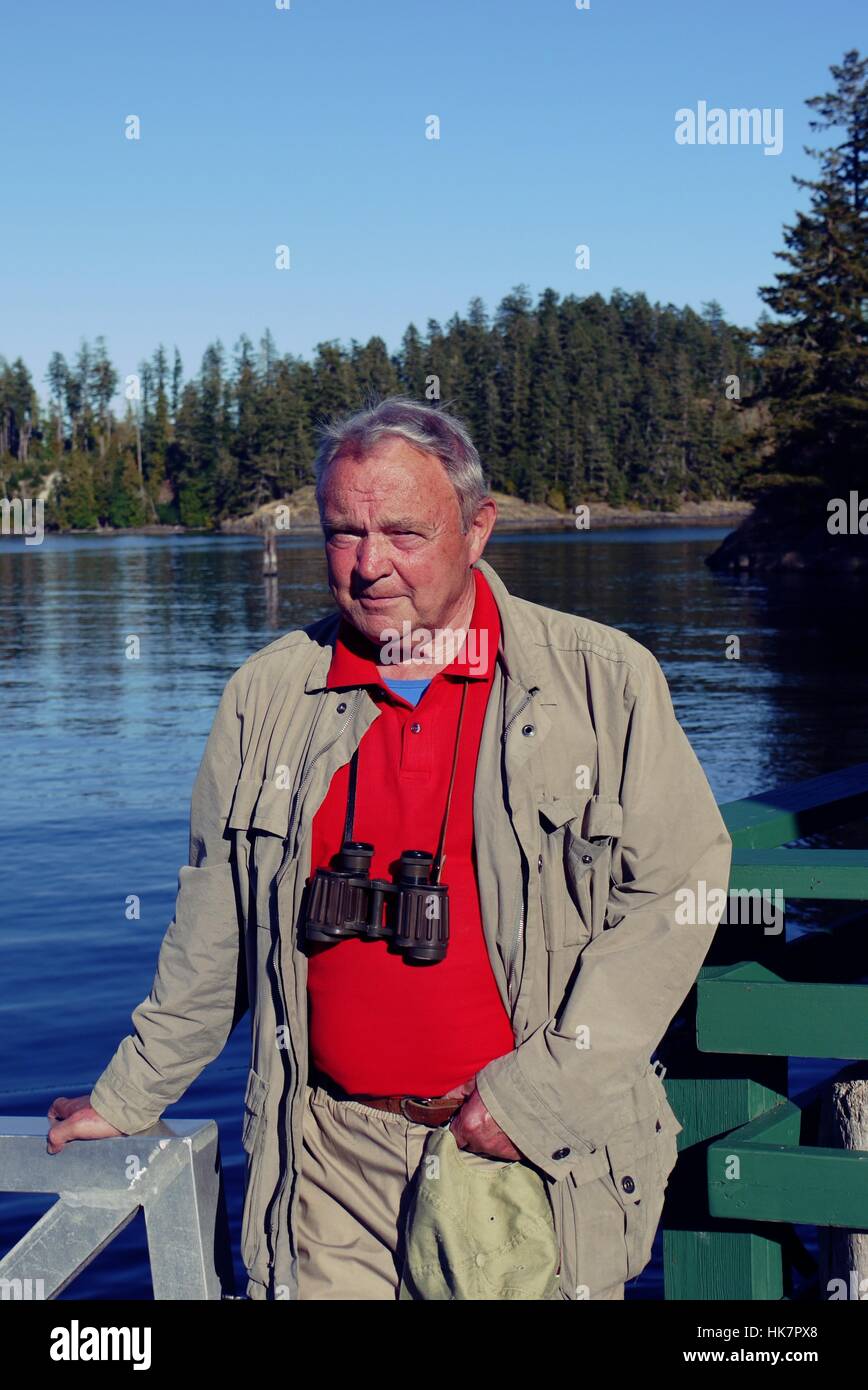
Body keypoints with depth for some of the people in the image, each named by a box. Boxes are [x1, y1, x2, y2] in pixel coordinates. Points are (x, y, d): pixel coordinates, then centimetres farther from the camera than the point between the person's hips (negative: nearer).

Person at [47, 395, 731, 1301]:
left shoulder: (605, 681, -4)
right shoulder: (267, 697, 4)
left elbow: (680, 883, -5)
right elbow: (212, 933, 14)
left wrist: (538, 1091, -11)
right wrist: (128, 1096, 18)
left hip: (544, 1159, -2)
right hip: (336, 1157, 2)